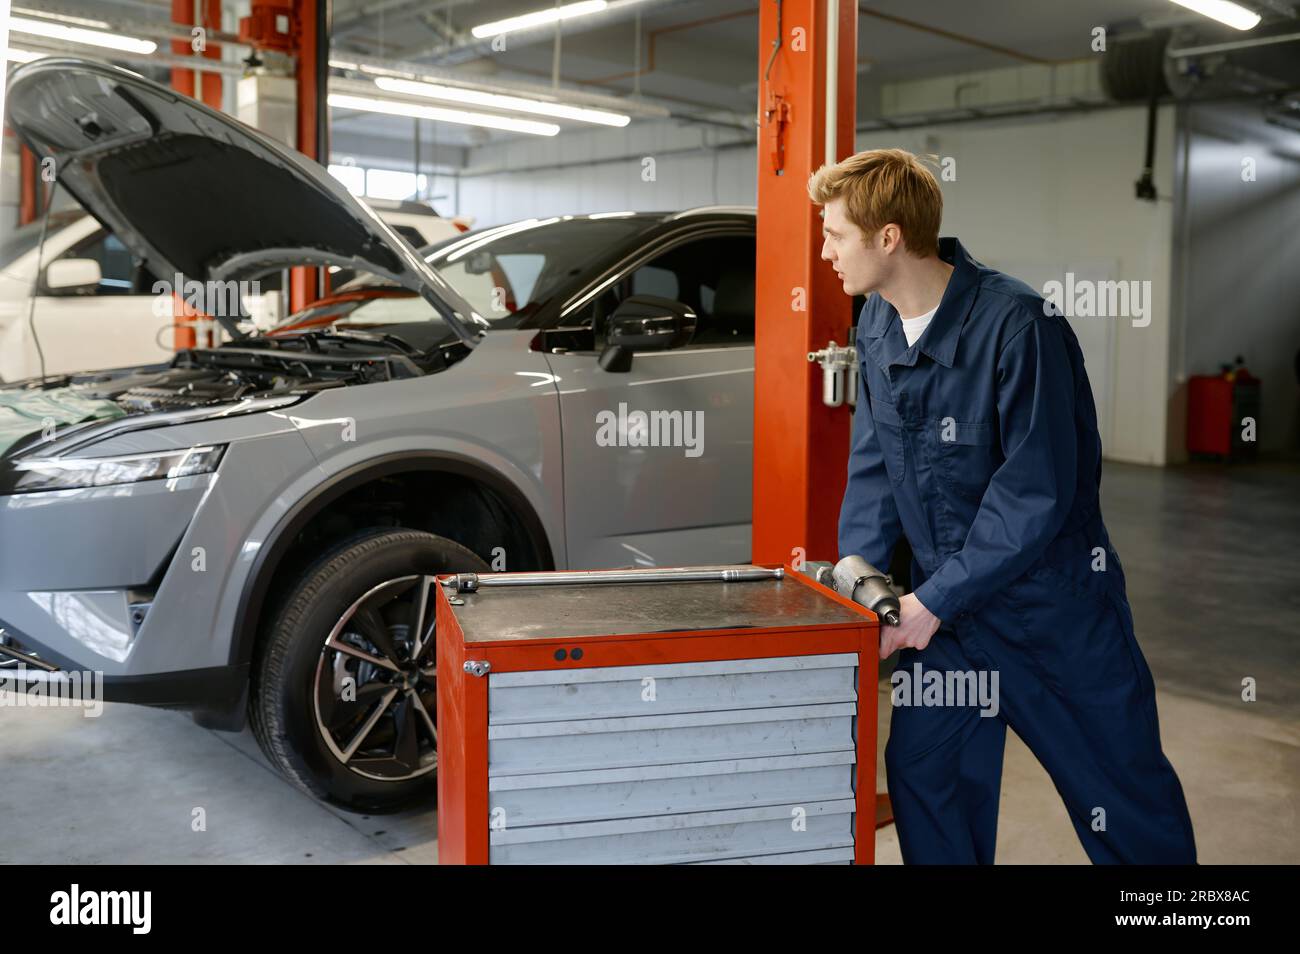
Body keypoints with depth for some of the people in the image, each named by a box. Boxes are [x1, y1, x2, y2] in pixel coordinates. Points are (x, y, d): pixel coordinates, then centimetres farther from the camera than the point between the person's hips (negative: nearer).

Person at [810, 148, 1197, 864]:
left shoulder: (1017, 324, -23)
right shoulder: (876, 324, 1)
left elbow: (1035, 493, -23)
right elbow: (873, 462, 7)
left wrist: (934, 601, -21)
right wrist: (860, 562, -7)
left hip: (1053, 598, -6)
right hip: (942, 599, 6)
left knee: (1129, 812, 7)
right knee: (921, 773, 8)